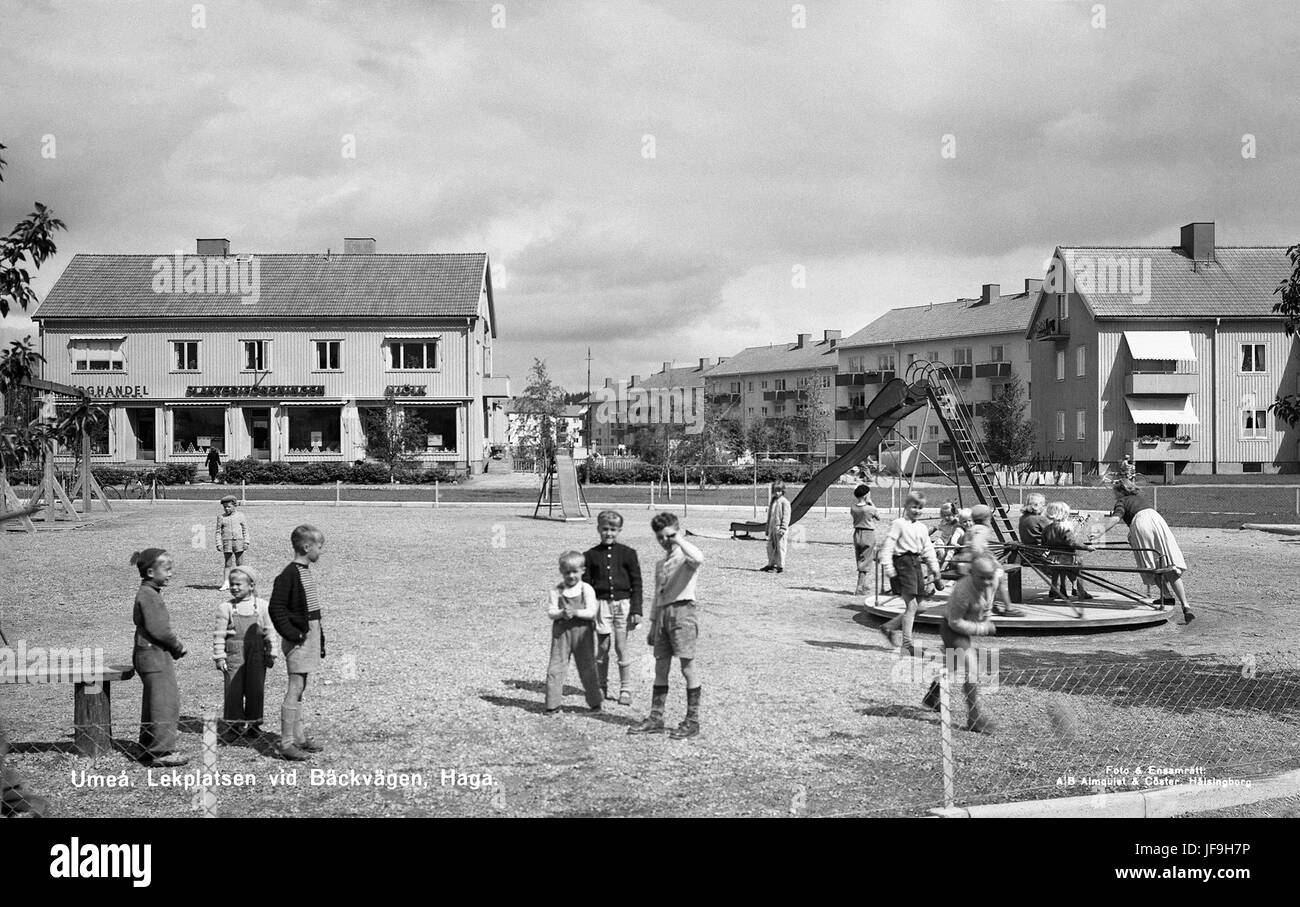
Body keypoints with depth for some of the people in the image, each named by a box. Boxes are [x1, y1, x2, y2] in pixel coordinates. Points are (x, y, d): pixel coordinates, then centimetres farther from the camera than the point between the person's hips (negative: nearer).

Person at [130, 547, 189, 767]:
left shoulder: (150, 593, 15)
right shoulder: (148, 595, -18)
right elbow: (156, 628, -23)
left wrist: (175, 643, 9)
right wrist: (177, 645, -11)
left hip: (157, 655, 11)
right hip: (154, 655, -11)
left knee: (154, 703, 18)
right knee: (164, 702, -7)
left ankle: (151, 746, 27)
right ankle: (161, 751, -4)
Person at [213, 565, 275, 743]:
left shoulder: (262, 606, 3)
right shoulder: (225, 607, 0)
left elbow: (269, 632, 7)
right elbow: (219, 634, 1)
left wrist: (270, 654, 5)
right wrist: (219, 657, -3)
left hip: (257, 654, 1)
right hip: (234, 655, -1)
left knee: (256, 690, 5)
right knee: (233, 690, 0)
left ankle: (253, 724, 18)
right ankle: (234, 725, 10)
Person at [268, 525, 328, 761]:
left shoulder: (307, 572, 13)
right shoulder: (289, 575, -16)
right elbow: (276, 608, -19)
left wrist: (320, 639, 20)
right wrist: (292, 634, -18)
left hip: (311, 635, 9)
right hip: (299, 639, -9)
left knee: (300, 690, 15)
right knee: (295, 689, -8)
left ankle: (299, 737, 23)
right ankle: (286, 744, -5)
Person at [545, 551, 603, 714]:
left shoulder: (587, 589, -2)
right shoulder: (556, 590, 2)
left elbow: (591, 612, -9)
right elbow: (550, 611, -2)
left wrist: (576, 612, -23)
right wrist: (561, 613, -22)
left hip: (582, 631, -1)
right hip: (561, 631, 1)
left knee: (587, 667, 7)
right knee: (556, 667, -2)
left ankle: (595, 702, 19)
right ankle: (553, 704, 4)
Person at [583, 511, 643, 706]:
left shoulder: (628, 553, 3)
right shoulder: (591, 555, 5)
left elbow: (636, 584, 3)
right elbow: (586, 584, 7)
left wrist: (636, 610, -3)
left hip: (623, 603, -1)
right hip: (601, 603, 1)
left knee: (621, 647, 0)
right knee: (602, 647, 7)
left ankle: (625, 690, 8)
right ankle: (602, 687, 19)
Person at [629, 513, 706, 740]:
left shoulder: (685, 556, -3)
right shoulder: (661, 564, 21)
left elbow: (698, 559, -30)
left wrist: (679, 540, -22)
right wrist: (653, 625, 22)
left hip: (682, 611, -8)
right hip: (662, 613, 8)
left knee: (687, 666, -3)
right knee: (661, 667, 9)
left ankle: (692, 720, 3)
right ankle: (655, 718, 15)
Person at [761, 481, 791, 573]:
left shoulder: (784, 502, -8)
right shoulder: (772, 501, 16)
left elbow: (786, 516, -13)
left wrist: (783, 528, -19)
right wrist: (767, 528, 21)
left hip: (779, 528, -8)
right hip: (772, 528, 8)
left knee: (780, 547, -4)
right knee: (770, 547, 12)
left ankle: (781, 567, 1)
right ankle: (771, 564, 23)